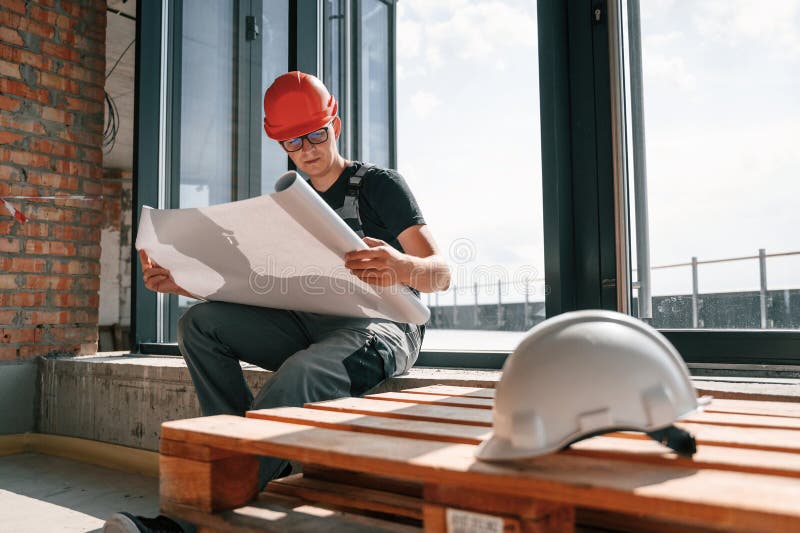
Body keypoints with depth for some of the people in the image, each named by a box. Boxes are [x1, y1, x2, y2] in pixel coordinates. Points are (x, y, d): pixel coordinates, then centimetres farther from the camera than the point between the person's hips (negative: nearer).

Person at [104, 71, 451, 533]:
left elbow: (442, 273, -9)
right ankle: (264, 466, -19)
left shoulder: (379, 184, 2)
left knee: (300, 372, -37)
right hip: (307, 327, 6)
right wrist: (180, 283, -2)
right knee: (200, 322, -12)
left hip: (380, 327, -6)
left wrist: (403, 267, -34)